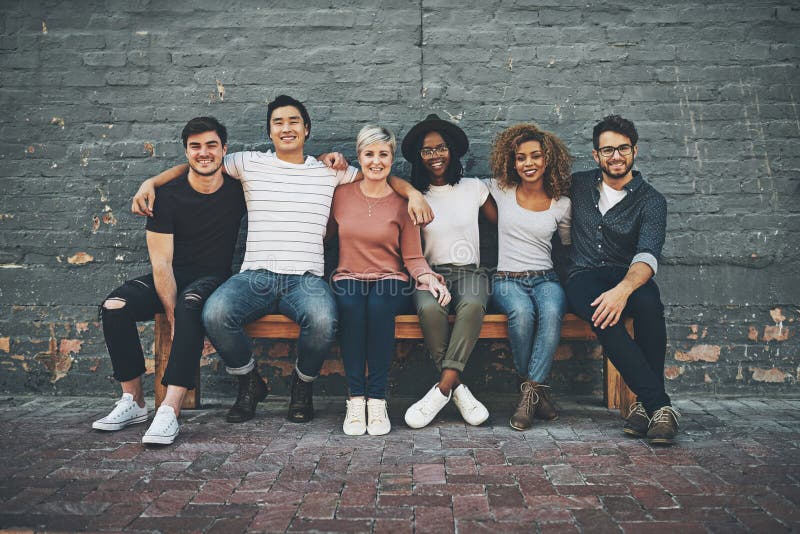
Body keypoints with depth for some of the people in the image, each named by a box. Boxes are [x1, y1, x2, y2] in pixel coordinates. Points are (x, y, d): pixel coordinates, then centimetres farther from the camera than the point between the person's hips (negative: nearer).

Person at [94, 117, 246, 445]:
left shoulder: (238, 189, -1)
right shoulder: (169, 196, -6)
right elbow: (161, 263, -10)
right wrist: (172, 315, -21)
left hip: (214, 277, -1)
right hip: (171, 277, 2)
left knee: (191, 304, -37)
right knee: (115, 306, -24)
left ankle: (170, 409, -40)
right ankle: (133, 402, -12)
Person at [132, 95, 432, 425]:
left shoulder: (329, 170, 15)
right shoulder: (250, 163, 15)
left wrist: (412, 193, 3)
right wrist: (151, 182, 7)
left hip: (306, 278, -1)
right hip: (255, 275, 1)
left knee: (323, 321, -35)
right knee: (214, 314, -30)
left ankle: (303, 385, 1)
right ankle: (250, 383, 1)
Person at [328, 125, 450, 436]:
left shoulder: (402, 202, 5)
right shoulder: (342, 195, 10)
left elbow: (413, 256, 1)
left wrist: (428, 278, -16)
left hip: (390, 281, -1)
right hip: (348, 279, 1)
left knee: (380, 303, -36)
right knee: (350, 302, -35)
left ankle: (377, 399, -28)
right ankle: (355, 397, -28)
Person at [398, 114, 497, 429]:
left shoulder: (474, 188, 10)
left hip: (470, 271, 0)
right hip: (431, 273, 0)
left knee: (473, 304, -35)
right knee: (429, 308, -34)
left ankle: (443, 388, -30)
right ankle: (457, 389, -21)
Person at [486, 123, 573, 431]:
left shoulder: (561, 204, 8)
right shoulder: (501, 191, 5)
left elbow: (570, 247, 19)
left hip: (545, 279, 1)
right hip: (507, 279, -1)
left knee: (552, 313, -36)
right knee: (522, 312, -36)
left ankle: (530, 392, -26)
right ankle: (537, 391, -16)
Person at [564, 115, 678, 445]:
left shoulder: (650, 201, 1)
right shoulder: (578, 185, 11)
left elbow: (648, 255, -17)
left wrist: (623, 289, -37)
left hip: (628, 277, 0)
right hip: (584, 277, 1)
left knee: (648, 303, -37)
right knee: (603, 317, -35)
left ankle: (646, 403, -27)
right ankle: (660, 404, -34)